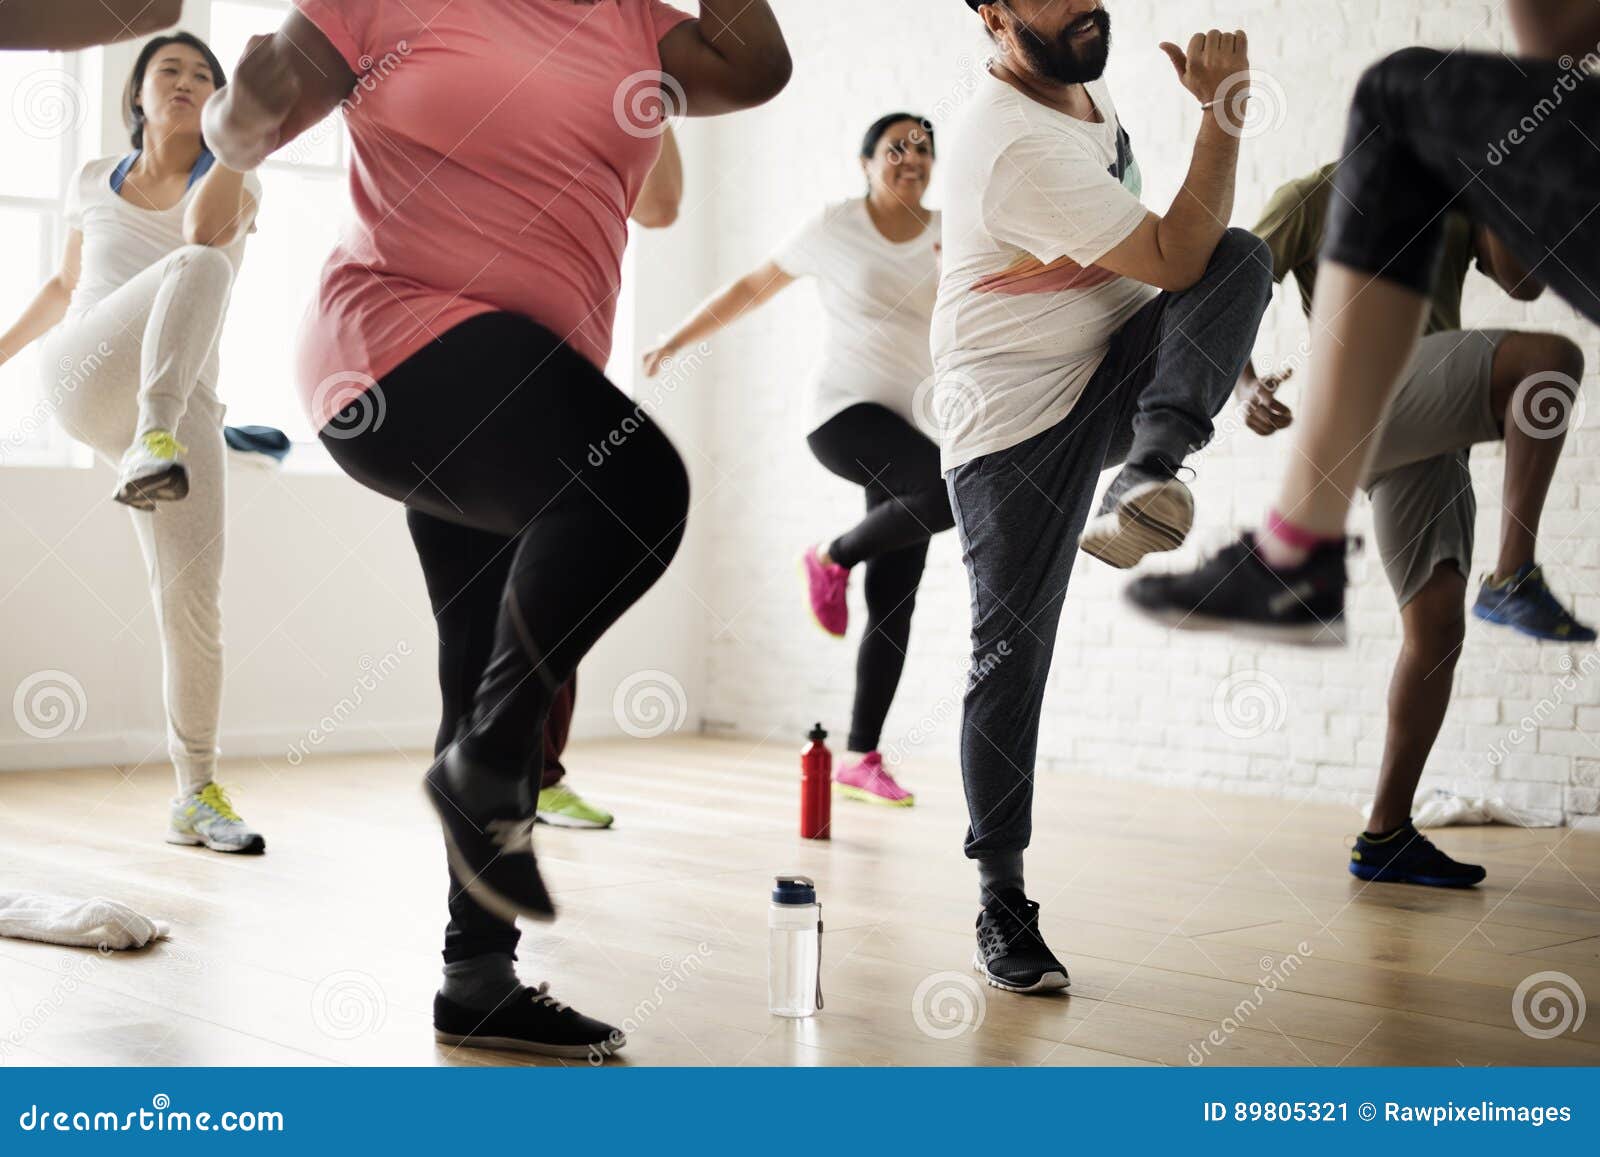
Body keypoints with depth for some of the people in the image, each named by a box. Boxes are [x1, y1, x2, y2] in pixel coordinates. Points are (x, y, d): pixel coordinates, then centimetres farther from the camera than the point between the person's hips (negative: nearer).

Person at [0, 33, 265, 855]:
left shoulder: (236, 186, 13)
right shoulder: (93, 185, 20)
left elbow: (206, 226, -12)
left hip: (184, 406, 1)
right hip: (80, 379, -1)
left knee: (192, 598, -12)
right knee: (199, 268, -31)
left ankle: (196, 798, 2)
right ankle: (152, 445, -52)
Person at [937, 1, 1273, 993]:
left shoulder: (1086, 89, 7)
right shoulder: (1019, 148, -24)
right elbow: (1175, 261, -23)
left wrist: (1223, 353, 19)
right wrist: (1224, 111, -22)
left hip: (1116, 374, 8)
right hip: (1016, 420, -8)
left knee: (1247, 254, -18)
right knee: (1011, 657, -7)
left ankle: (1147, 473, -30)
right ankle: (1002, 903, 6)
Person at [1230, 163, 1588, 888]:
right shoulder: (1318, 197, 10)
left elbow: (1523, 283, 7)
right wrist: (1247, 387, -14)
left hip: (1432, 435, 6)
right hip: (1370, 397, -6)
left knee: (1436, 628, 2)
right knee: (1551, 358, -27)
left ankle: (1385, 839, 8)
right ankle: (1514, 579, -26)